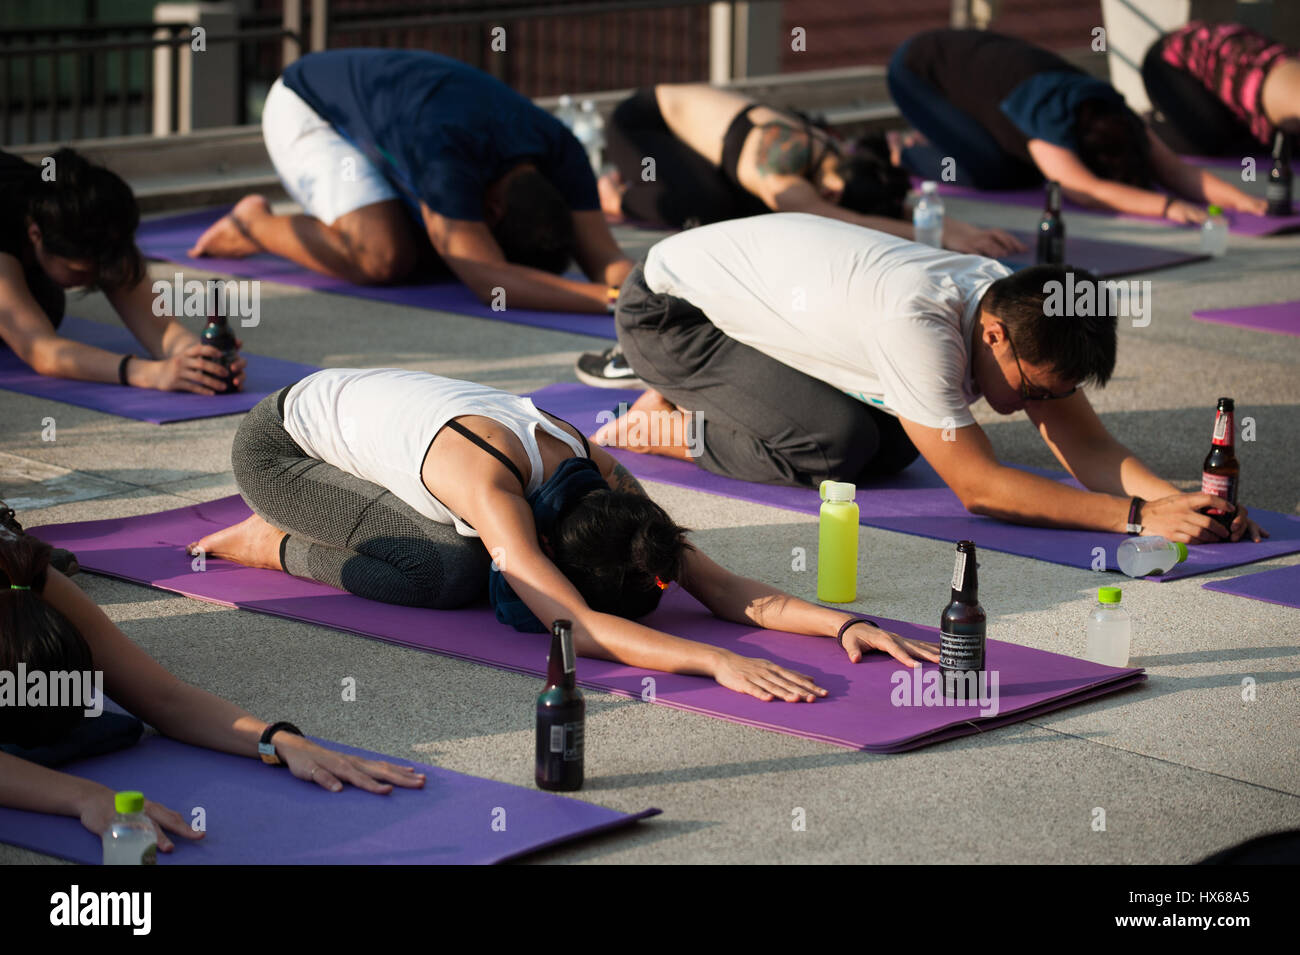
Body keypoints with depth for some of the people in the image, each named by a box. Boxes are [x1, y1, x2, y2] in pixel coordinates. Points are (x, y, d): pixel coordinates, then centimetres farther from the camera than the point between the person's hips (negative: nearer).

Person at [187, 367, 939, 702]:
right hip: (278, 444, -8)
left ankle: (300, 528, 14)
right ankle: (276, 546, 0)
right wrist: (717, 662, -60)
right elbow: (579, 628, -50)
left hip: (363, 409, 8)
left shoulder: (600, 476, -18)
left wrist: (844, 623, -35)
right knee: (453, 573, -24)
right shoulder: (491, 484, -40)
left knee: (478, 561, -8)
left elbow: (724, 587, -21)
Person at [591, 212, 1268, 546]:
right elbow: (978, 487, -38)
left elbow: (1086, 444, -13)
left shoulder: (1016, 304, -15)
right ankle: (668, 428, -2)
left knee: (893, 447, -3)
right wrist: (1138, 517, -42)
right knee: (836, 446, -25)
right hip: (666, 309, -8)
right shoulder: (916, 321, -39)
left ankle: (699, 401, 11)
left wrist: (1173, 498, -32)